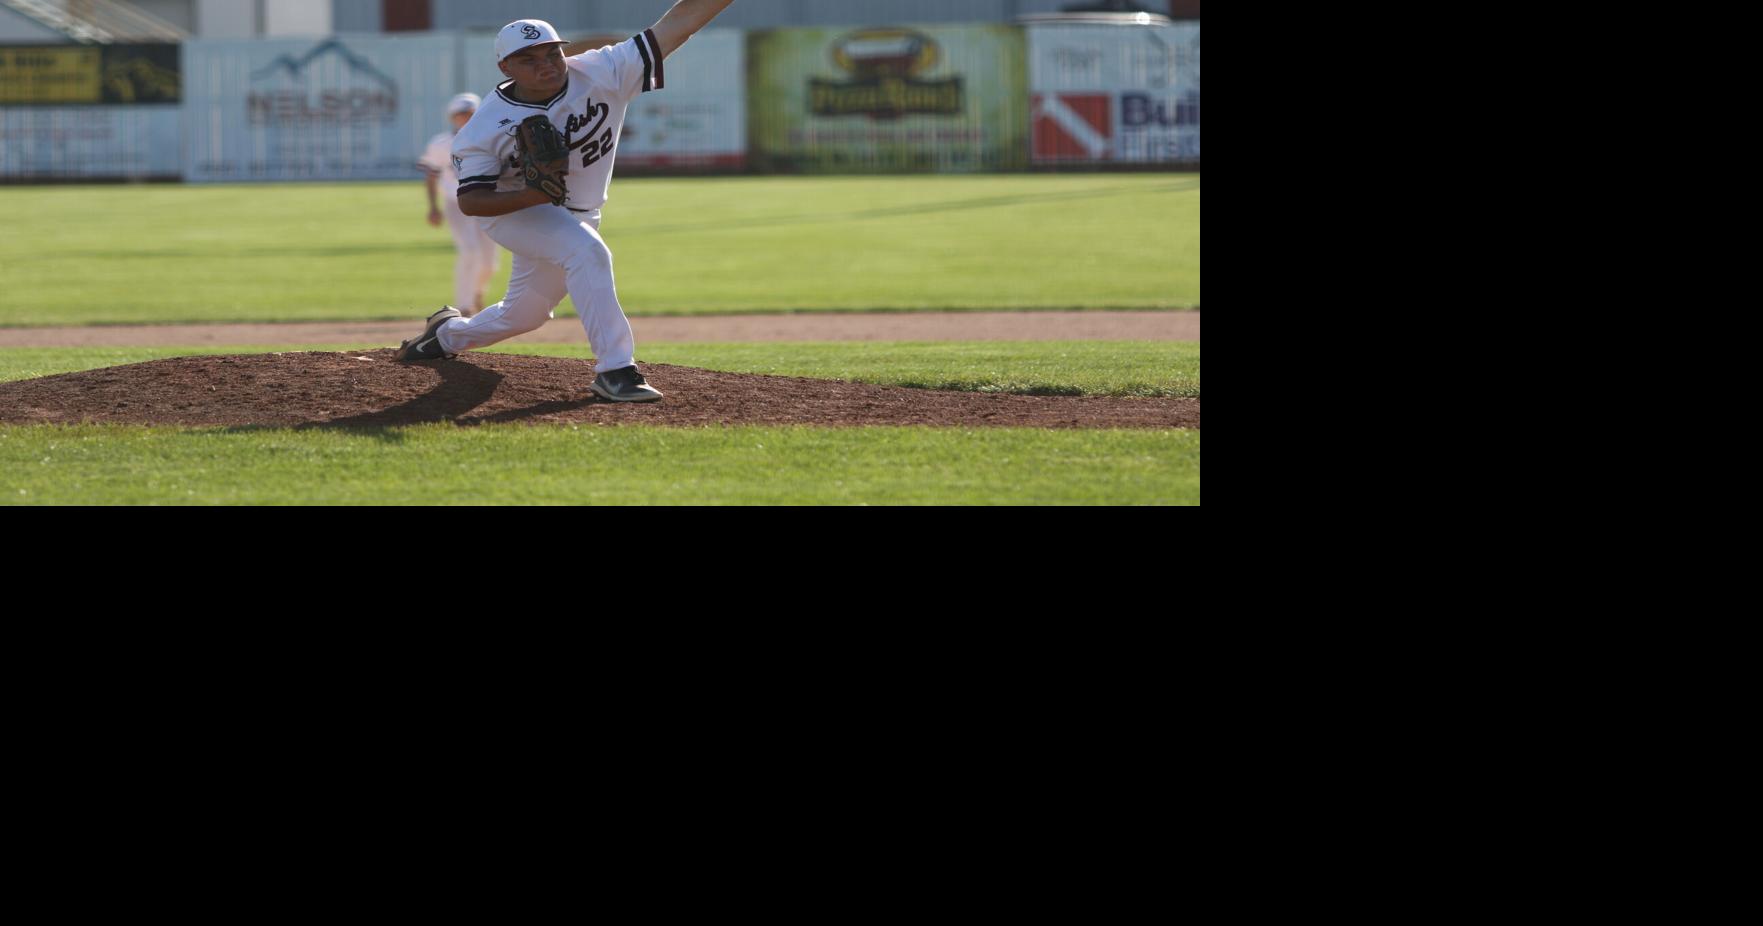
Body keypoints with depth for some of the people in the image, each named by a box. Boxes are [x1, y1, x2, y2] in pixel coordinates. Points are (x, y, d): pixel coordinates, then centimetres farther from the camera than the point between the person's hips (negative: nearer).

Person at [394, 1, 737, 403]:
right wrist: (534, 195, -36)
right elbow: (470, 201, -20)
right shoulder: (487, 127, -23)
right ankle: (614, 370, -33)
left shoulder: (602, 73, -21)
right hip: (515, 213, -5)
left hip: (578, 216, 5)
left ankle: (448, 332, 51)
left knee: (523, 314, 20)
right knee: (586, 250, -34)